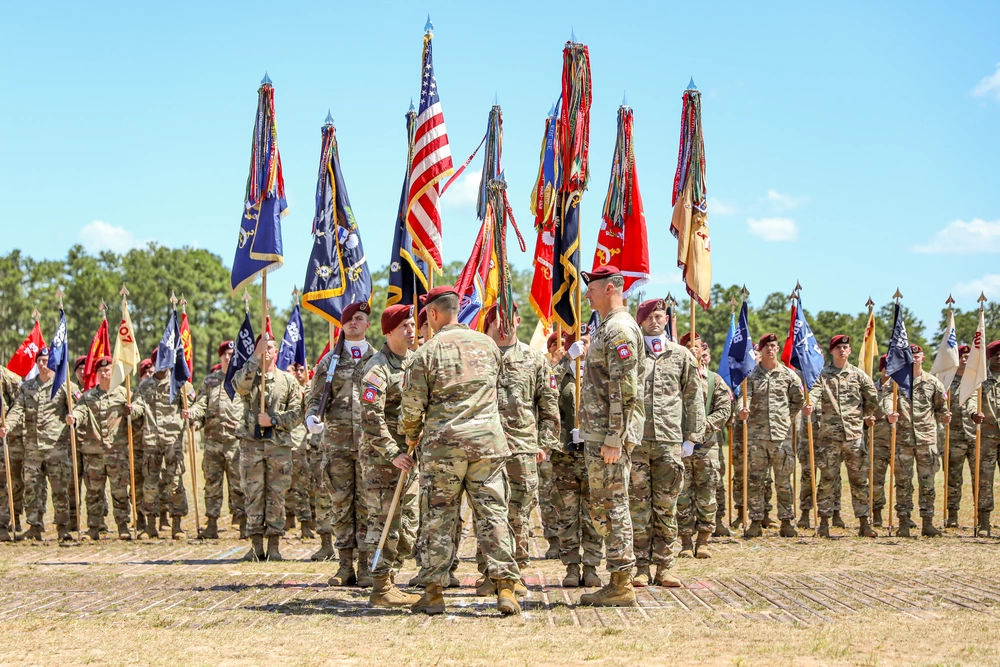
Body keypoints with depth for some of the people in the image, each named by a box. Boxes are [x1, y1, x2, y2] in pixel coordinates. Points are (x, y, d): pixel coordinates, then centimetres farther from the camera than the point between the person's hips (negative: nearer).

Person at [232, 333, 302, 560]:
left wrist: (273, 420, -10)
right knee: (253, 494, -1)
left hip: (279, 444, 0)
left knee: (277, 495, 0)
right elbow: (240, 383, -16)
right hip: (251, 442, 0)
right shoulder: (248, 375, 10)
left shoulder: (288, 380, 11)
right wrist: (256, 356, -20)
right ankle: (256, 545, 3)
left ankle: (274, 545, 5)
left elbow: (296, 412, 5)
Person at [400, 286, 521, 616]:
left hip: (443, 443, -2)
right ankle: (505, 587, -5)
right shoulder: (487, 344, 8)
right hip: (487, 440, 2)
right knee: (493, 512, 3)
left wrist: (412, 436, 17)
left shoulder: (427, 352, -4)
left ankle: (434, 592, 9)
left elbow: (413, 406, -3)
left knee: (439, 517, 6)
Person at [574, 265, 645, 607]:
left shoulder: (620, 329, -14)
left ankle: (621, 587, -3)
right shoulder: (606, 328, 19)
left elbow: (624, 389, -20)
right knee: (602, 507, 12)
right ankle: (618, 581, 17)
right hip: (596, 434, 11)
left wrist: (615, 438, -22)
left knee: (612, 506, -7)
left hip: (609, 435, -11)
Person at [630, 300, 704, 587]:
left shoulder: (682, 355, 12)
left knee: (666, 506, 3)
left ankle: (664, 566, 8)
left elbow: (694, 398, 12)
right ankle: (642, 567, 5)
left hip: (670, 441, 1)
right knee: (638, 505, 0)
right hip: (635, 441, -1)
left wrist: (692, 437, 6)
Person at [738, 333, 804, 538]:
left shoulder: (788, 374, 8)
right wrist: (742, 410, -27)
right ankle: (755, 522, 7)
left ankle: (786, 522, 12)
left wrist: (787, 416, 6)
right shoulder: (751, 374, 5)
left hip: (781, 434, 0)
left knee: (783, 481, 4)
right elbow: (744, 396, -7)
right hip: (756, 434, 0)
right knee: (754, 480, 1)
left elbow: (798, 400, 16)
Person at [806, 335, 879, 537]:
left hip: (854, 433, 1)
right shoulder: (822, 375, 5)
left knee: (859, 479, 2)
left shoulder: (858, 374, 9)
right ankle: (824, 522, 6)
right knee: (827, 479, 0)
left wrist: (866, 416, 21)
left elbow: (872, 397, 17)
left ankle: (864, 523, 6)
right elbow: (815, 393, -12)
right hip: (829, 435, -1)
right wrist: (809, 406, -32)